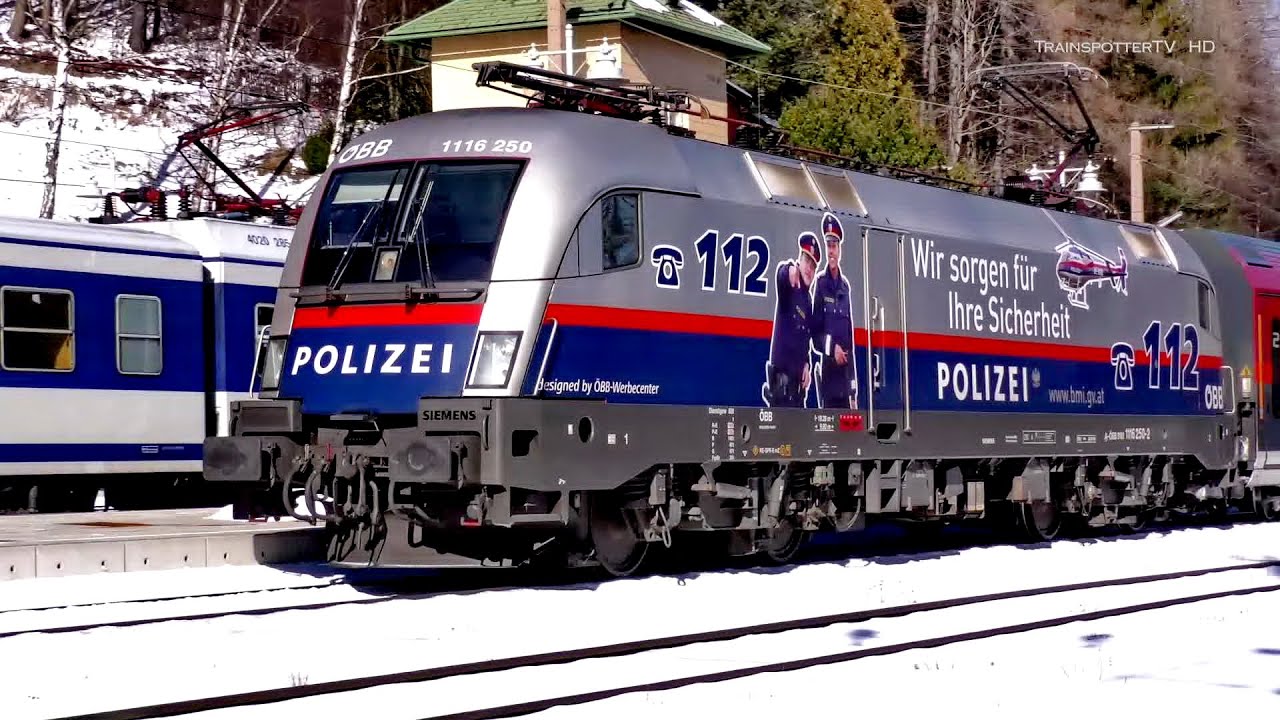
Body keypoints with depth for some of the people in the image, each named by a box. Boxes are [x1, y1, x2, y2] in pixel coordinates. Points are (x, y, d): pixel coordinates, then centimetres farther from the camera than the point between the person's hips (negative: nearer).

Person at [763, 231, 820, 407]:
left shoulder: (808, 301, 15)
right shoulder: (786, 277, -5)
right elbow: (781, 276, -30)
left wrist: (806, 364, 8)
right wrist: (789, 272, -53)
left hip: (798, 373, 8)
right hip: (781, 371, -8)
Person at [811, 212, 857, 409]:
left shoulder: (845, 286, 12)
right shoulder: (820, 283, -2)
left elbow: (851, 336, 14)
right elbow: (815, 331, -3)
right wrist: (832, 347, -21)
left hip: (845, 370, 5)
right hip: (827, 369, -5)